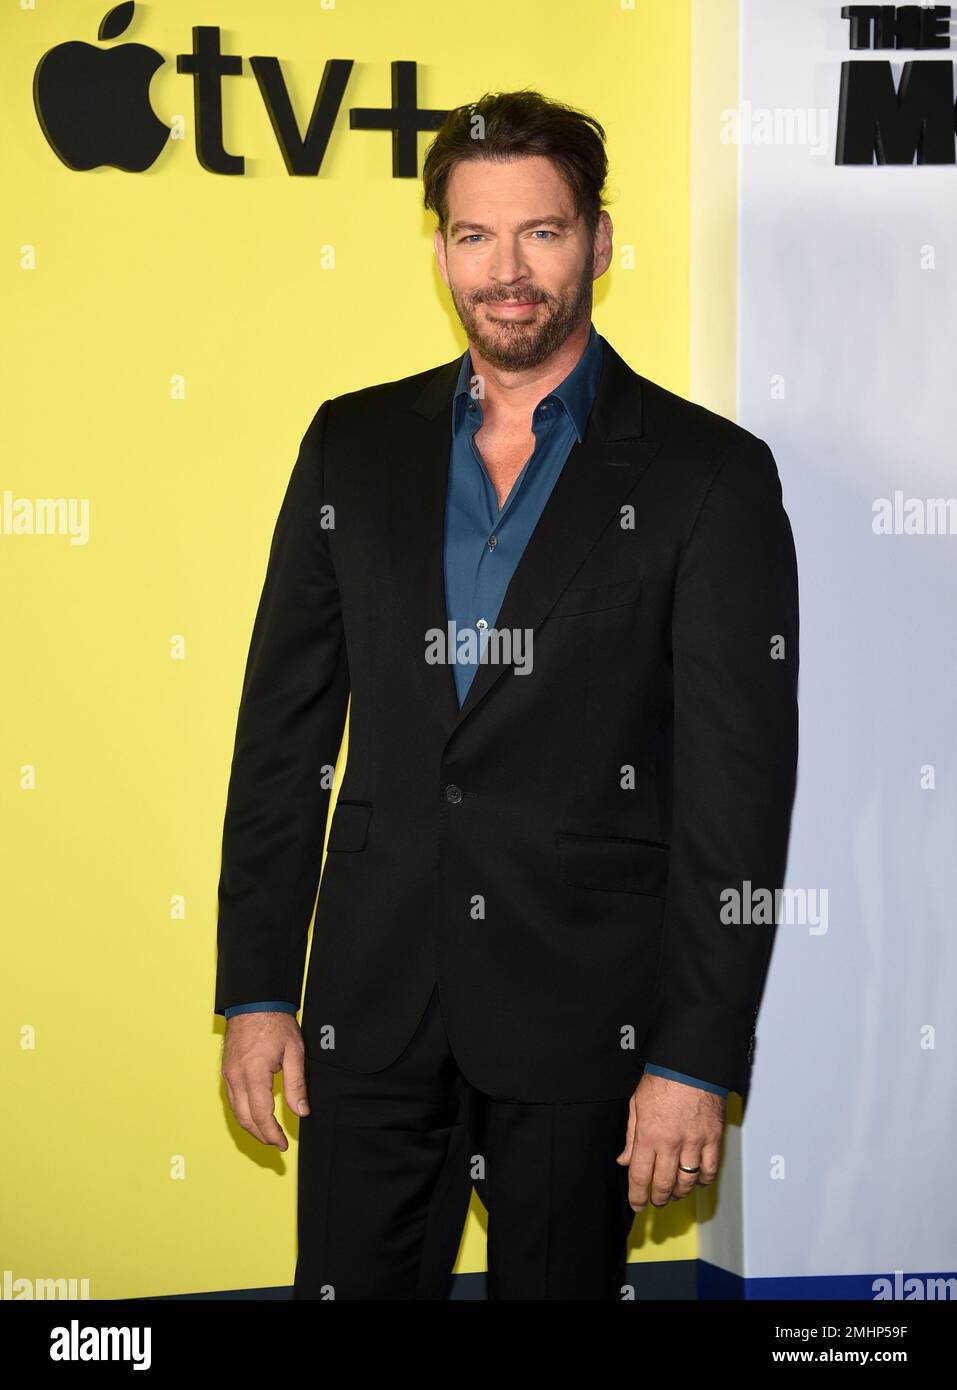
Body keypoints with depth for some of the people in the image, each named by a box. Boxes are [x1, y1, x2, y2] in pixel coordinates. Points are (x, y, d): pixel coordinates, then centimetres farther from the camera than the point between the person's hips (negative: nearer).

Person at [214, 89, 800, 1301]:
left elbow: (739, 785, -7)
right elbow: (284, 730, 8)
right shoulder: (354, 446, 6)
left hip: (581, 1020, -3)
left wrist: (699, 1058, -10)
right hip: (372, 1011, 3)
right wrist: (256, 990, 4)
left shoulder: (709, 474, -5)